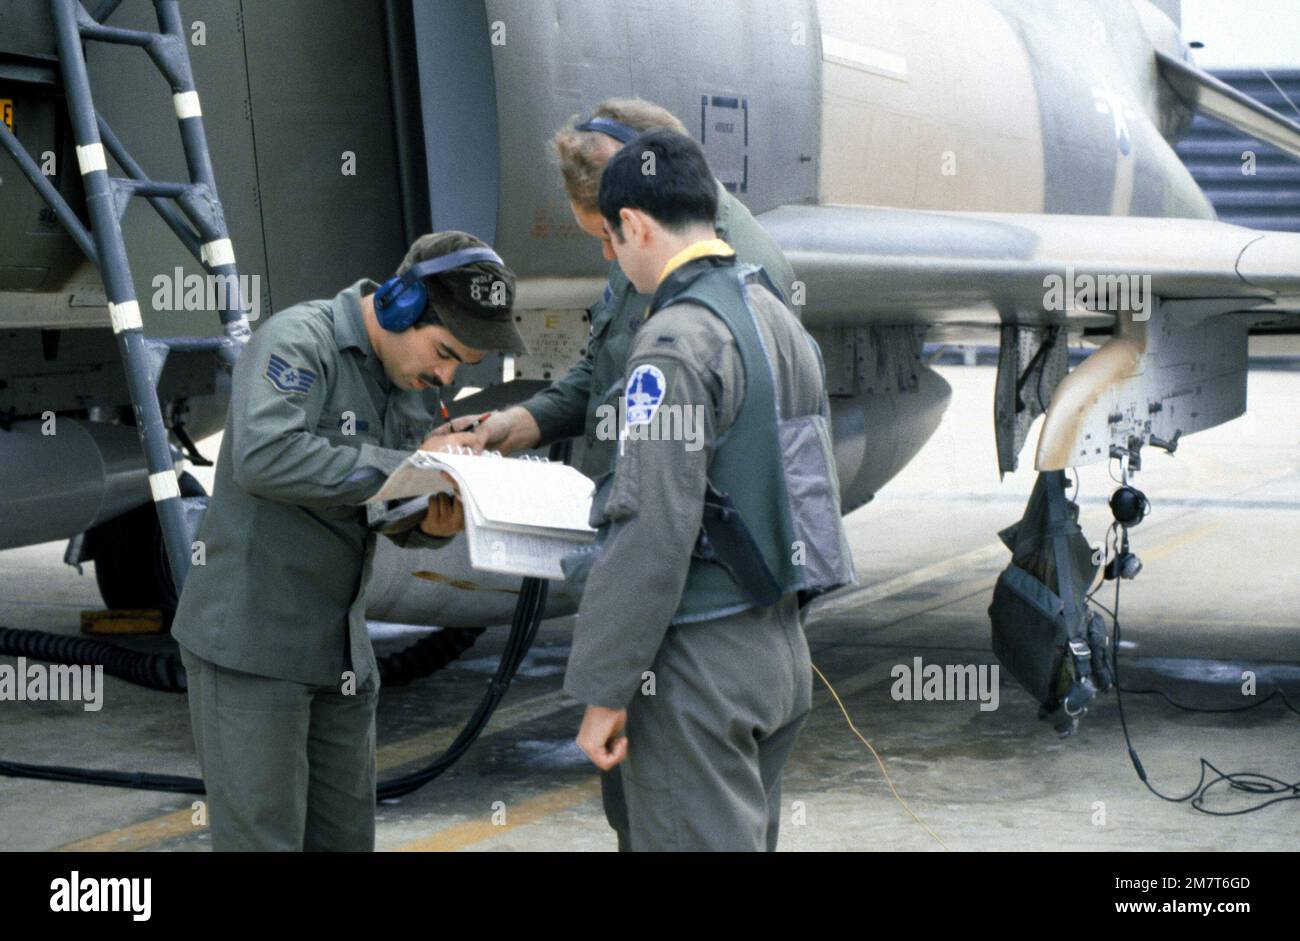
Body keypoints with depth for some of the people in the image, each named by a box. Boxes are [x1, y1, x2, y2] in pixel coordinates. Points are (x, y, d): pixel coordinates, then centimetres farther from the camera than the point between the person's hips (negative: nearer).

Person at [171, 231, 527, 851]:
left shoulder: (406, 381, 10)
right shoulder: (300, 341, -14)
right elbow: (264, 457, -32)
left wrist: (434, 525, -10)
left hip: (340, 648, 8)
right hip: (252, 640, -8)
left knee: (346, 835, 11)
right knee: (262, 836, -6)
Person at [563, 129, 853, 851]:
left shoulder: (677, 342, -16)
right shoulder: (781, 319, 11)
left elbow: (653, 529, -21)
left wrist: (602, 690, -16)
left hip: (700, 659, -9)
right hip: (781, 646, 9)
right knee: (748, 838, 17)